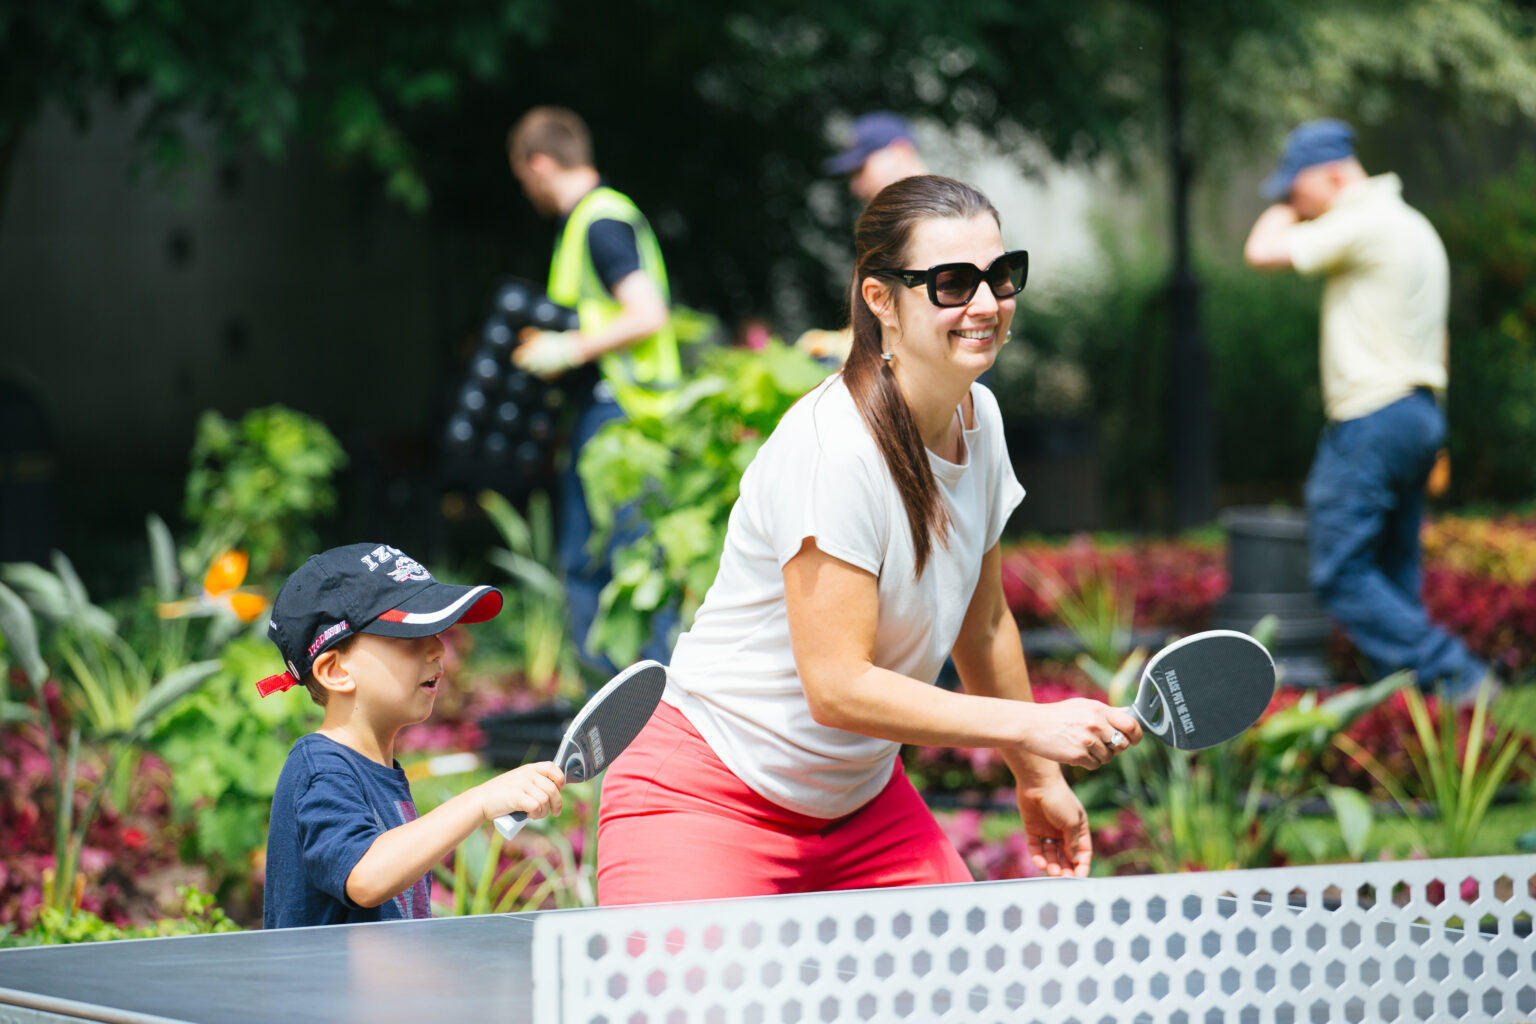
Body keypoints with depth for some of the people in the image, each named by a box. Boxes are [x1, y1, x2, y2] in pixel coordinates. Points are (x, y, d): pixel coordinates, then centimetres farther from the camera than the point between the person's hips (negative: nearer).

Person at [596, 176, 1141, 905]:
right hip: (710, 805, -8)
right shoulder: (834, 449, -26)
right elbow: (836, 686, -28)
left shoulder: (978, 419, 0)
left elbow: (982, 623, 14)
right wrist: (1028, 727, -28)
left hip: (865, 804, 8)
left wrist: (1037, 779, 18)